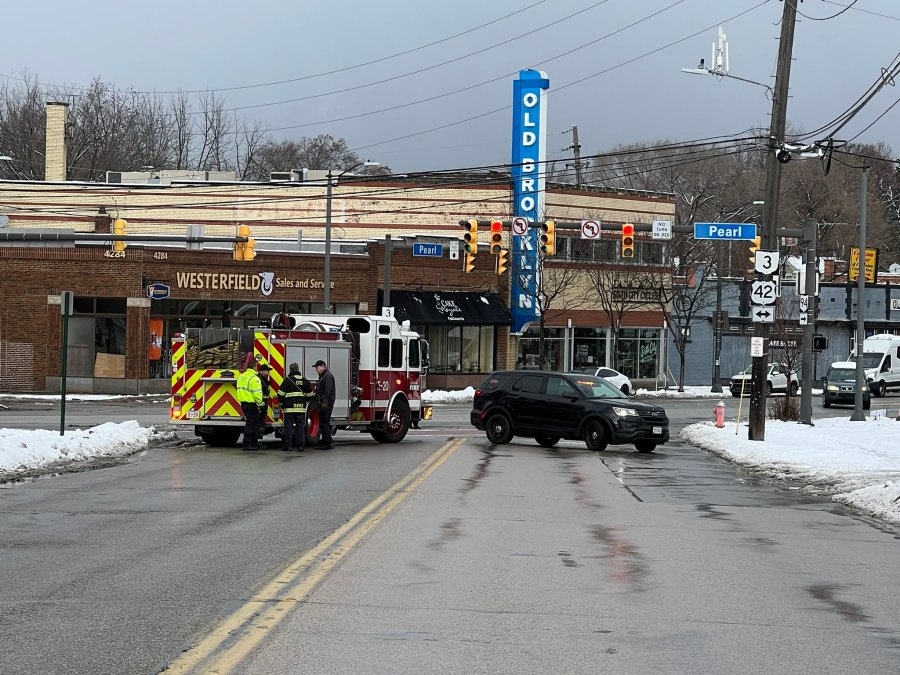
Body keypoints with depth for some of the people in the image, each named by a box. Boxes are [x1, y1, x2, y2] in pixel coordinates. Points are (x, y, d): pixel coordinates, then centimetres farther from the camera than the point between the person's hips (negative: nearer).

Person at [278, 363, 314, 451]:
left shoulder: (287, 380, -3)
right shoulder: (304, 380, 9)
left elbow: (281, 394, -5)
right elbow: (310, 394, 16)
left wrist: (282, 404, 8)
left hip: (290, 407, -3)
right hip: (301, 407, 3)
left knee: (288, 426, 1)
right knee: (301, 426, 6)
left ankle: (288, 445, 0)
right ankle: (300, 445, 3)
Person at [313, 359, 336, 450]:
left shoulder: (327, 376, -12)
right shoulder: (322, 376, 21)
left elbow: (328, 390, -22)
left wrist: (325, 402, -27)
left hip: (326, 404, -11)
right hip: (323, 404, 11)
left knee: (324, 423, -12)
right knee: (323, 423, 11)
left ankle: (328, 443, -13)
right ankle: (325, 442, 14)